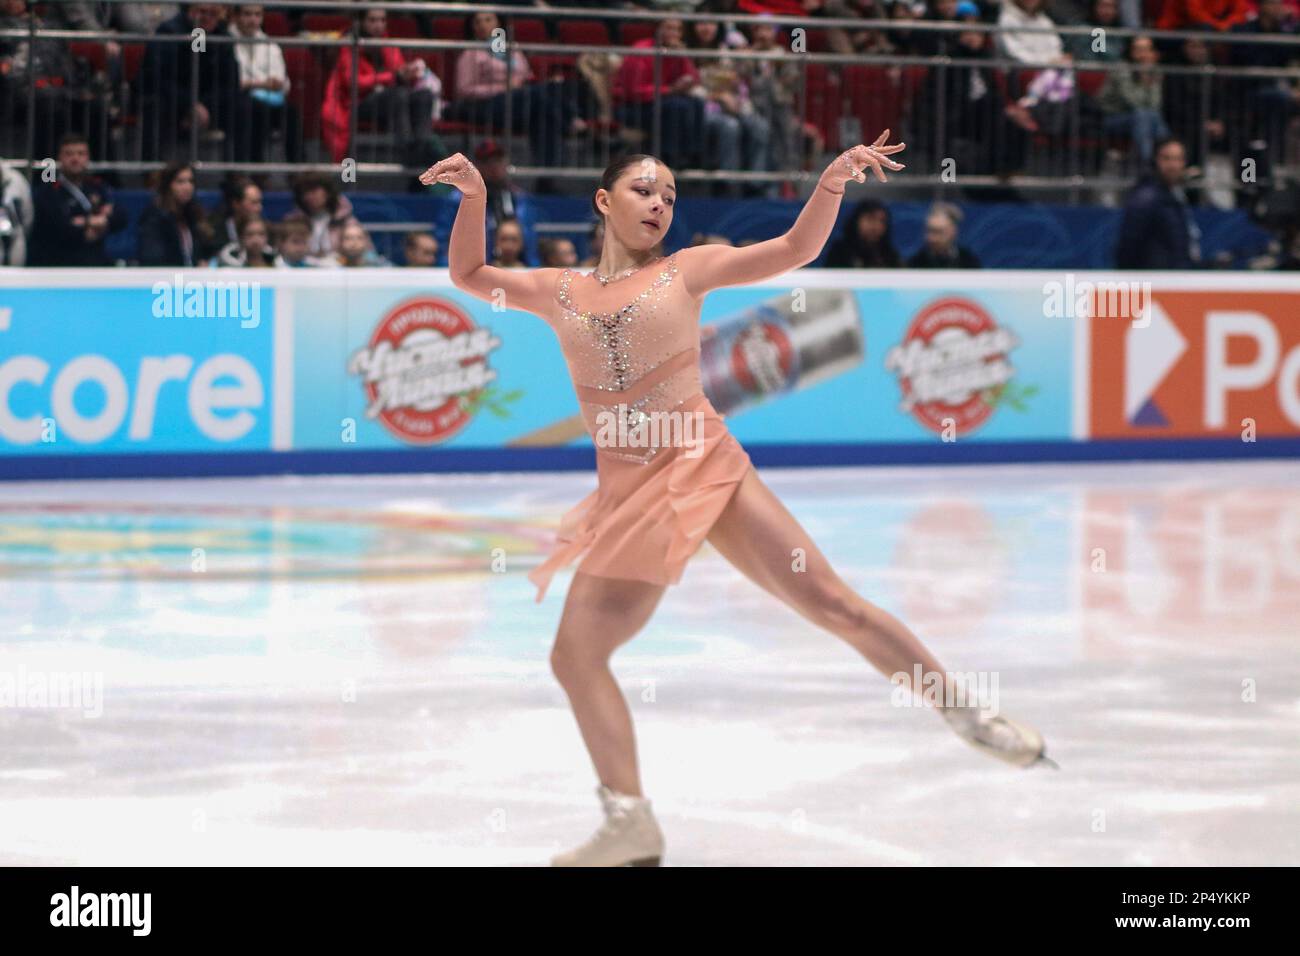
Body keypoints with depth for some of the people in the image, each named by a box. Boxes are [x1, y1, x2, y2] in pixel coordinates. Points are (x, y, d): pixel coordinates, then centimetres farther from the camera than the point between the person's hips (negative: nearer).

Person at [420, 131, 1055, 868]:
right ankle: (632, 824, 11)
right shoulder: (562, 293, 14)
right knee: (575, 654, -1)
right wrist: (474, 195, 4)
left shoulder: (686, 270, 6)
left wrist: (833, 181, -16)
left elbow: (794, 250, 0)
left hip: (708, 466, -3)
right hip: (628, 492, 3)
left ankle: (967, 715, -1)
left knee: (830, 600, -9)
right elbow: (469, 275, 19)